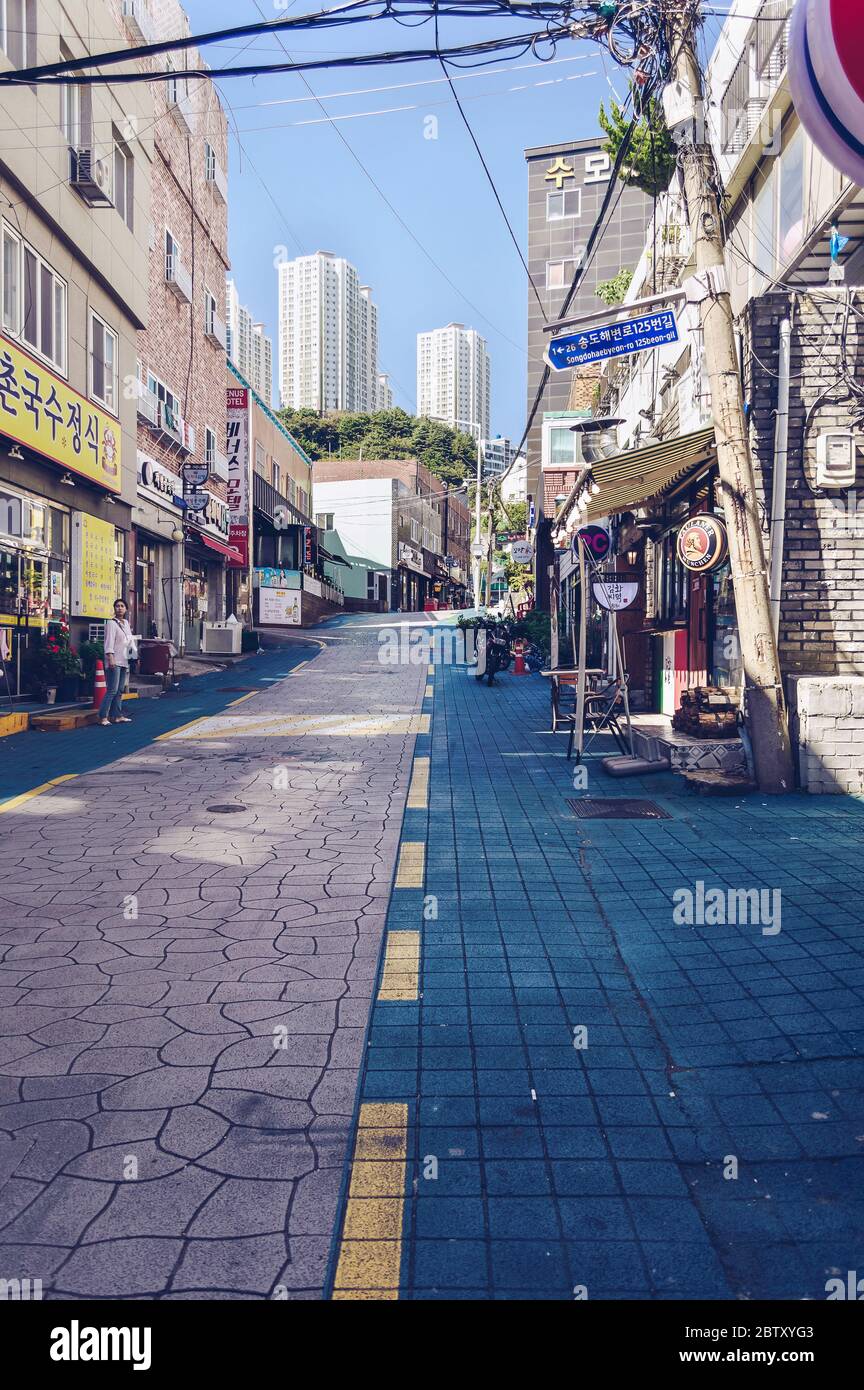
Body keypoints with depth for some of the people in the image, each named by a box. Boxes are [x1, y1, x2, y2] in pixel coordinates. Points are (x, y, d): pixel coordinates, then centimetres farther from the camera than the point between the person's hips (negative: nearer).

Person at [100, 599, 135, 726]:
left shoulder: (126, 623, 17)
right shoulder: (111, 623, -6)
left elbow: (130, 640, 23)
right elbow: (109, 641, -14)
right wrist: (110, 657, -23)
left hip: (124, 661, 8)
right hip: (114, 661, -8)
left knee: (120, 690, 9)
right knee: (112, 690, -12)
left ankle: (117, 715, 14)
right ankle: (103, 717, -11)